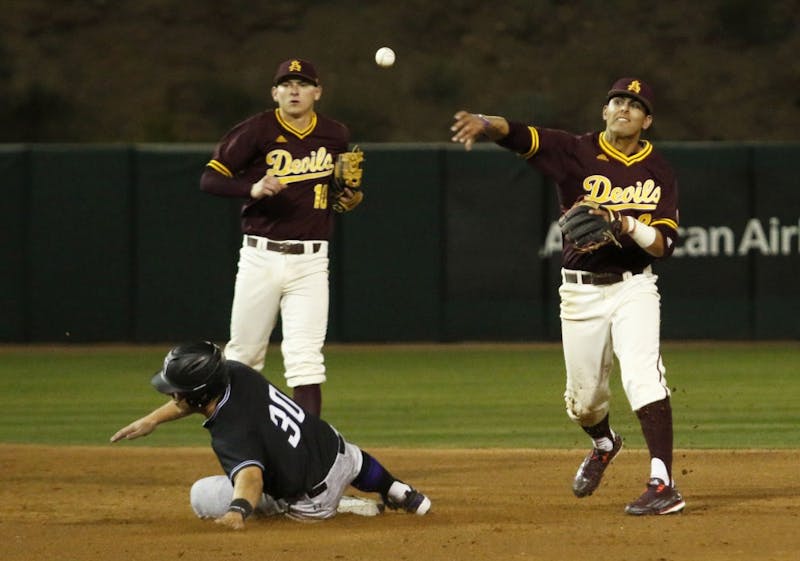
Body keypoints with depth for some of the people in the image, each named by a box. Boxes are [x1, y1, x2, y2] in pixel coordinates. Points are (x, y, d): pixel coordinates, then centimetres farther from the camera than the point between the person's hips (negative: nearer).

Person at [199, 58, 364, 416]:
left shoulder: (335, 136, 7)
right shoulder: (256, 131, -4)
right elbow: (209, 179, -7)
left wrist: (351, 199, 1)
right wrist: (253, 189, -24)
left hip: (310, 262, 1)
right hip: (260, 258, -1)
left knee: (305, 356, -10)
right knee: (243, 352, 7)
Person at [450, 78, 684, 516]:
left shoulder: (658, 173, 0)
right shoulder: (577, 152, -3)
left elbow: (664, 244, -6)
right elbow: (518, 134, -17)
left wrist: (628, 225, -25)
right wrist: (485, 124, -39)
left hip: (632, 287, -1)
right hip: (580, 291, 1)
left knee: (643, 377, -22)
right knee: (583, 397, 12)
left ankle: (663, 485, -25)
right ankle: (603, 445, 47)